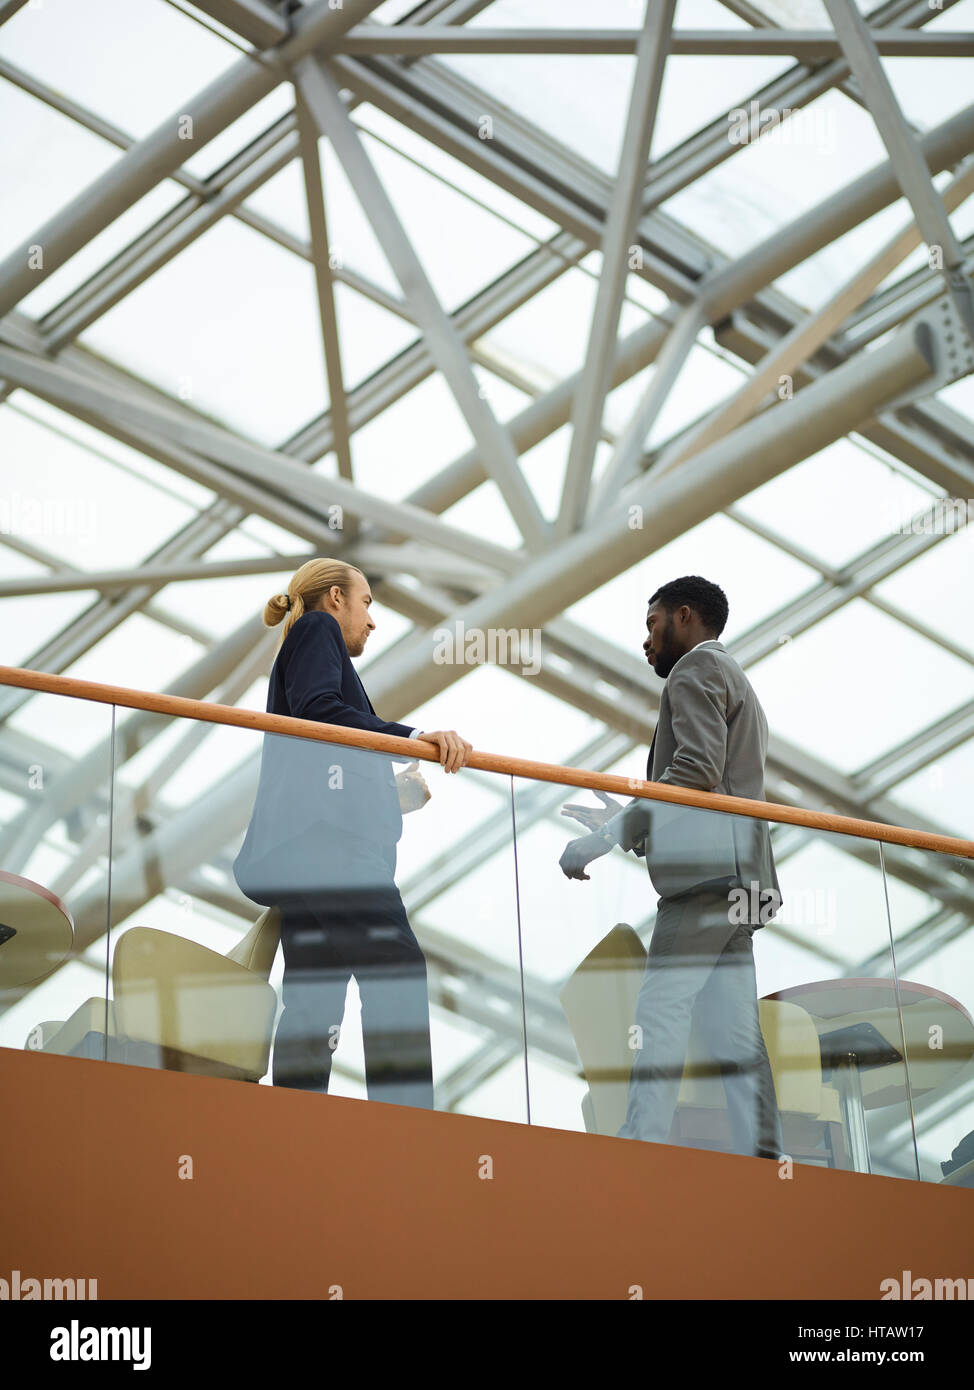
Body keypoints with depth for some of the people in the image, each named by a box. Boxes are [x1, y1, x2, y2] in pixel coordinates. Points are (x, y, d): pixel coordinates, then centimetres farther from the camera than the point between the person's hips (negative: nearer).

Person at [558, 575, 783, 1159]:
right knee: (731, 1027, 3)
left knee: (661, 1010, -15)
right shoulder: (738, 684, 31)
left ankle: (642, 1144, -23)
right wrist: (627, 823, 24)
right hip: (735, 882, 10)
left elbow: (696, 771, -16)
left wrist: (609, 835, -18)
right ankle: (762, 1153, -3)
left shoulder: (697, 669, 1)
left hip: (706, 871, -10)